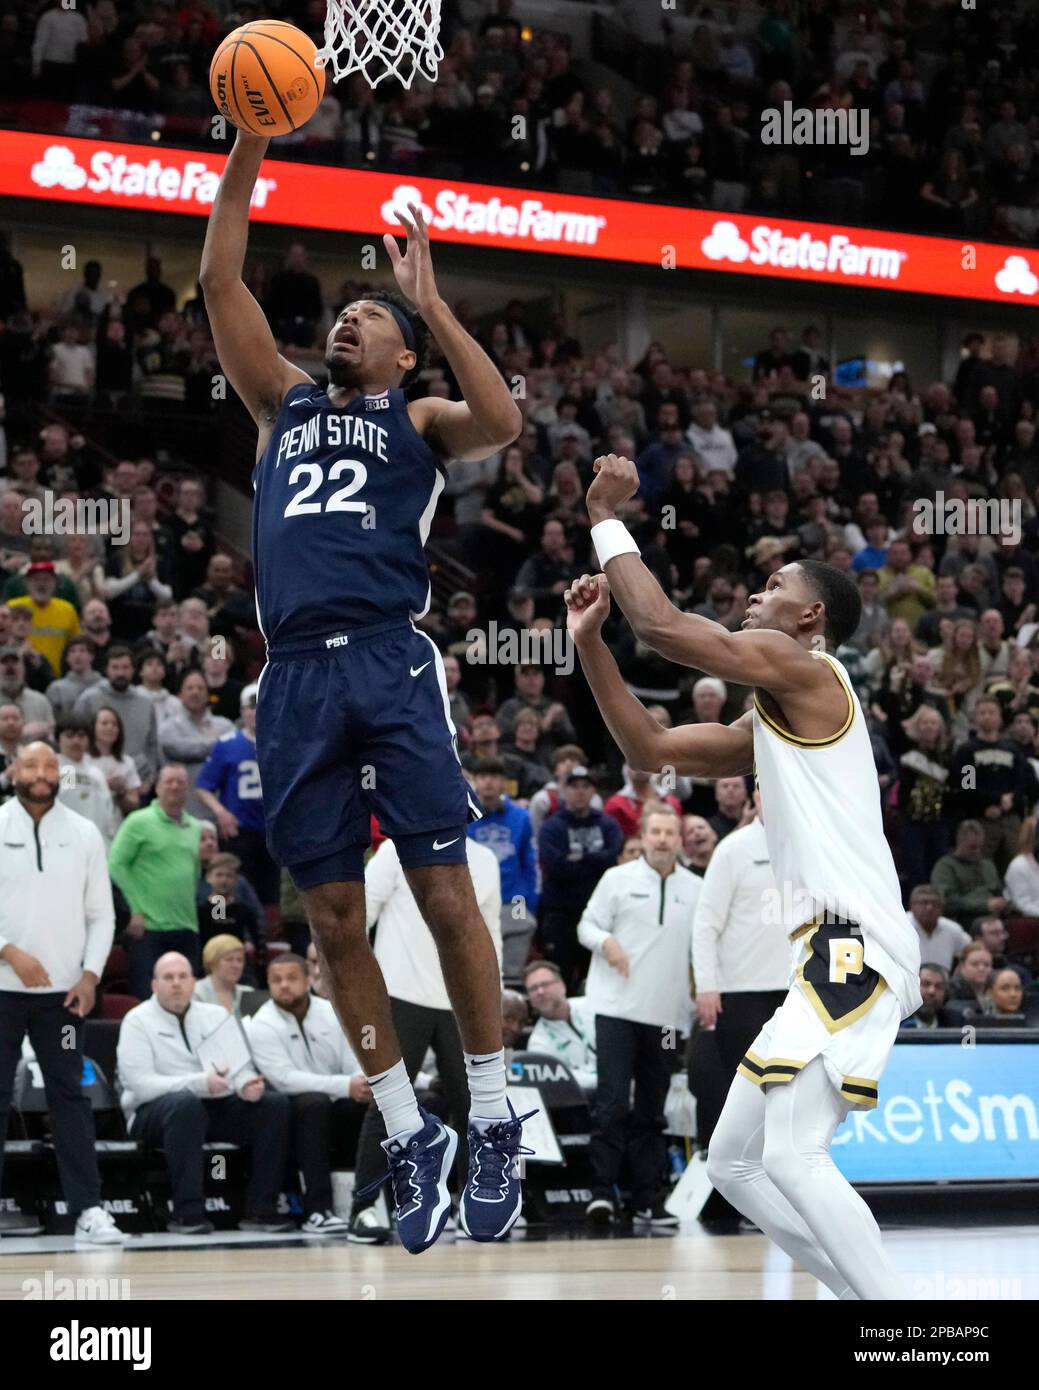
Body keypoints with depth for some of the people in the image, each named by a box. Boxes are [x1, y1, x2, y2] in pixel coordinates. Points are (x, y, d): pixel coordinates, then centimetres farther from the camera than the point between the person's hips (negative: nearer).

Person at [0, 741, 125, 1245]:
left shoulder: (84, 834, 7)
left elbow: (101, 914, 7)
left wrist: (90, 975, -4)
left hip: (62, 990, 1)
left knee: (70, 1097, -1)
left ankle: (88, 1209, -2)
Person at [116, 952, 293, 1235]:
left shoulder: (215, 1015, 15)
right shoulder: (138, 1021, -2)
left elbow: (239, 1064, 9)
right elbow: (141, 1084, -15)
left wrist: (247, 1084, -18)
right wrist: (200, 1084, -26)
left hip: (216, 1107, 5)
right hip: (154, 1113, -5)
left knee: (276, 1104, -17)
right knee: (186, 1104, -39)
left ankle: (261, 1210, -18)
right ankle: (188, 1213, -37)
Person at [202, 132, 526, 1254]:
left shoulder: (418, 421, 15)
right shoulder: (285, 404, 25)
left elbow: (502, 424, -8)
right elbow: (219, 284, 18)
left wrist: (431, 302, -5)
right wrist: (246, 155, 10)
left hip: (388, 663, -4)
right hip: (294, 677, 4)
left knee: (443, 891, -8)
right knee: (333, 918, 2)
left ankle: (492, 1124, -1)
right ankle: (408, 1136, 12)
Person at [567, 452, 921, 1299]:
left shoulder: (804, 667, -4)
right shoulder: (772, 723, 24)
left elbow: (662, 624, -13)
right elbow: (649, 747, 27)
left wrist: (606, 516, -1)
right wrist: (589, 642, 20)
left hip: (854, 948, -11)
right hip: (828, 953, 11)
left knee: (793, 1156, -22)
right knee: (735, 1164, 10)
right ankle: (867, 1293, 8)